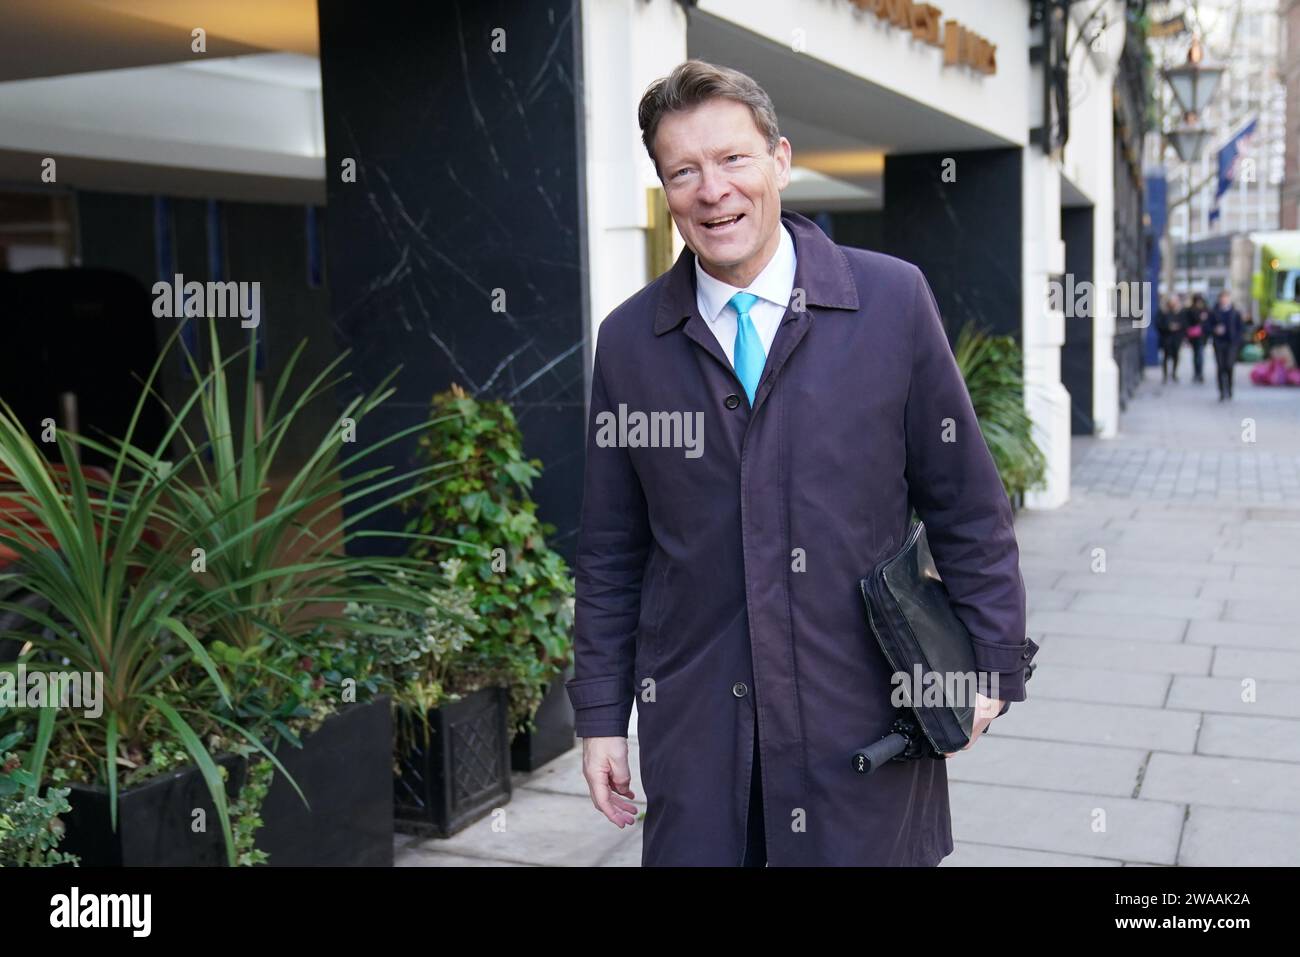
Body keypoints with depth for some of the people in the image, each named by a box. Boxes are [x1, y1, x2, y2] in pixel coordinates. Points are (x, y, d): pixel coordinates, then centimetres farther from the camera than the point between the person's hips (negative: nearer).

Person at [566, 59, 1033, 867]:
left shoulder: (893, 299, -4)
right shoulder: (629, 339, 1)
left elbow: (966, 505, 1)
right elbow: (612, 552, 5)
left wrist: (990, 665, 0)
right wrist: (602, 713, 5)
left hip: (863, 720, -1)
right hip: (695, 728, 2)